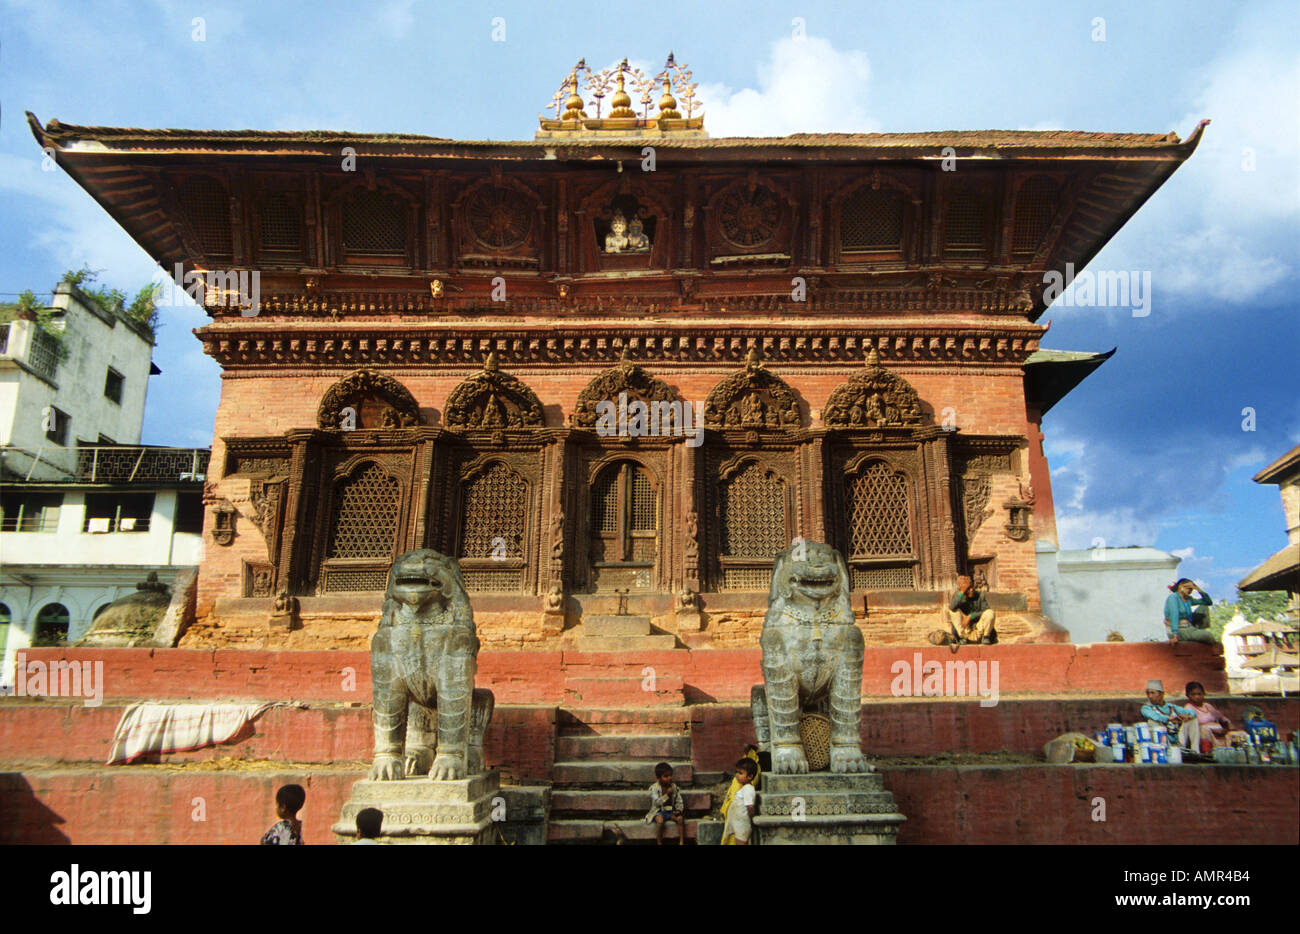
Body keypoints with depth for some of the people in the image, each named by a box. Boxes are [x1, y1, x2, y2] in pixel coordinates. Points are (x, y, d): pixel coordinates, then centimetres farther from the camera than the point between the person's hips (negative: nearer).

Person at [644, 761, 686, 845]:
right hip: (658, 811, -4)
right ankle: (659, 843, -21)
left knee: (680, 818, -23)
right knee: (660, 820, -35)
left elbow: (679, 802, 7)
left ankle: (681, 842, -16)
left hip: (671, 811, 4)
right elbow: (657, 802, -18)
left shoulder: (674, 787, 4)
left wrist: (679, 810, -14)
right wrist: (667, 794, -25)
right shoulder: (654, 788, -9)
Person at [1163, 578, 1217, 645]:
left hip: (1189, 627, 9)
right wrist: (1175, 635, -34)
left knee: (1204, 607, 11)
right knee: (1208, 635, -22)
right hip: (1179, 631, -9)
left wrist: (1199, 590, 1)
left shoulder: (1188, 599, 11)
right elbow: (1174, 616, -25)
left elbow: (1209, 602, 14)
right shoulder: (1173, 597, -13)